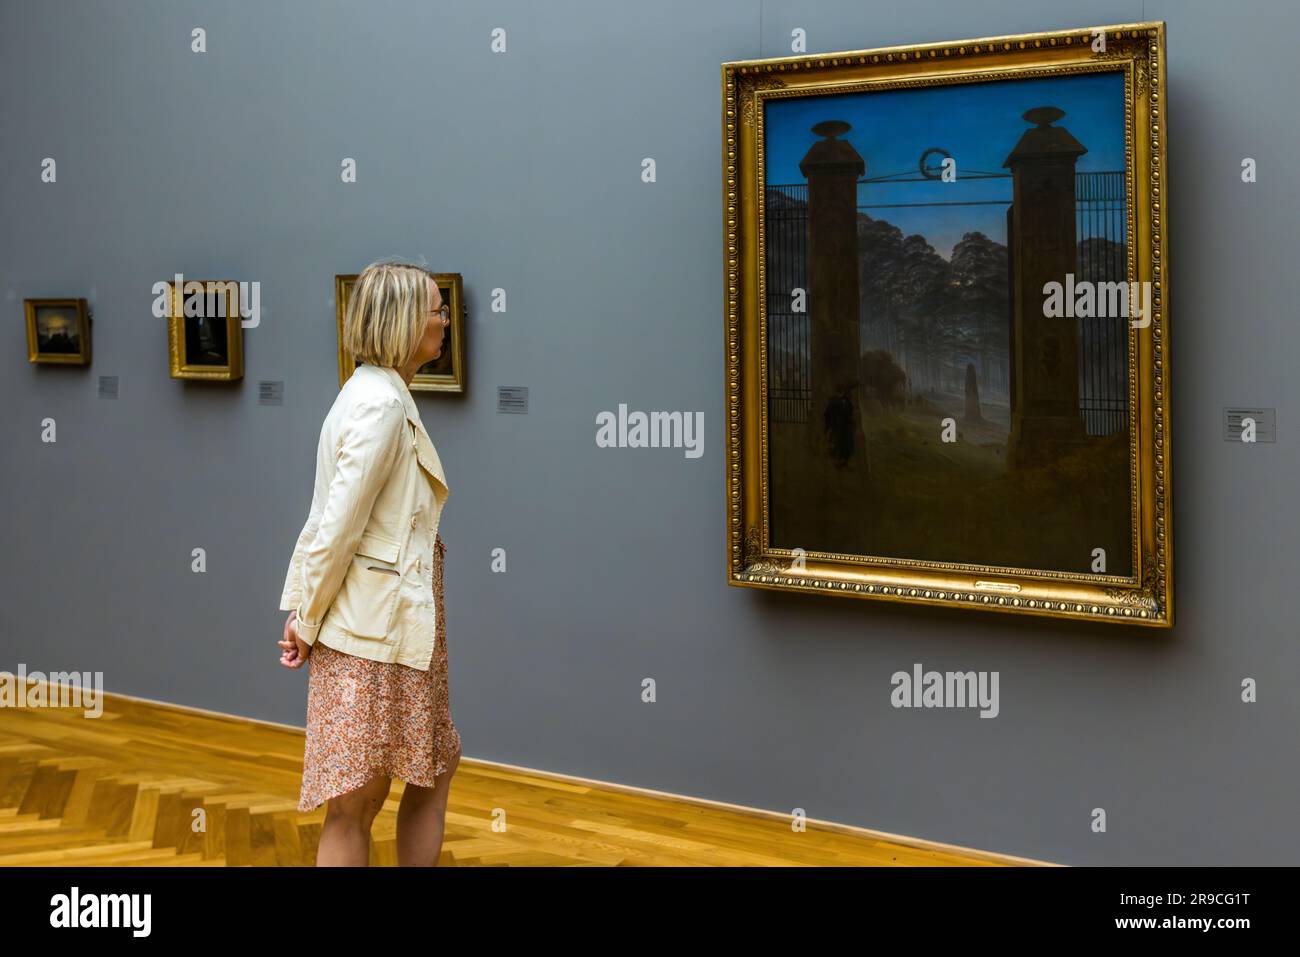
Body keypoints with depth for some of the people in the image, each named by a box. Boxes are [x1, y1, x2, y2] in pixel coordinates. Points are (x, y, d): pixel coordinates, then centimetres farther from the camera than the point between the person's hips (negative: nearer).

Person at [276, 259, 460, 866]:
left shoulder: (380, 395, 12)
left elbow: (328, 519, 13)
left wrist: (301, 610, 12)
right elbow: (338, 524, -19)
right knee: (354, 804, -1)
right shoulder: (381, 403, -18)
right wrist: (307, 621, -11)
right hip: (377, 628, -10)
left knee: (435, 770, 17)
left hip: (403, 622, 10)